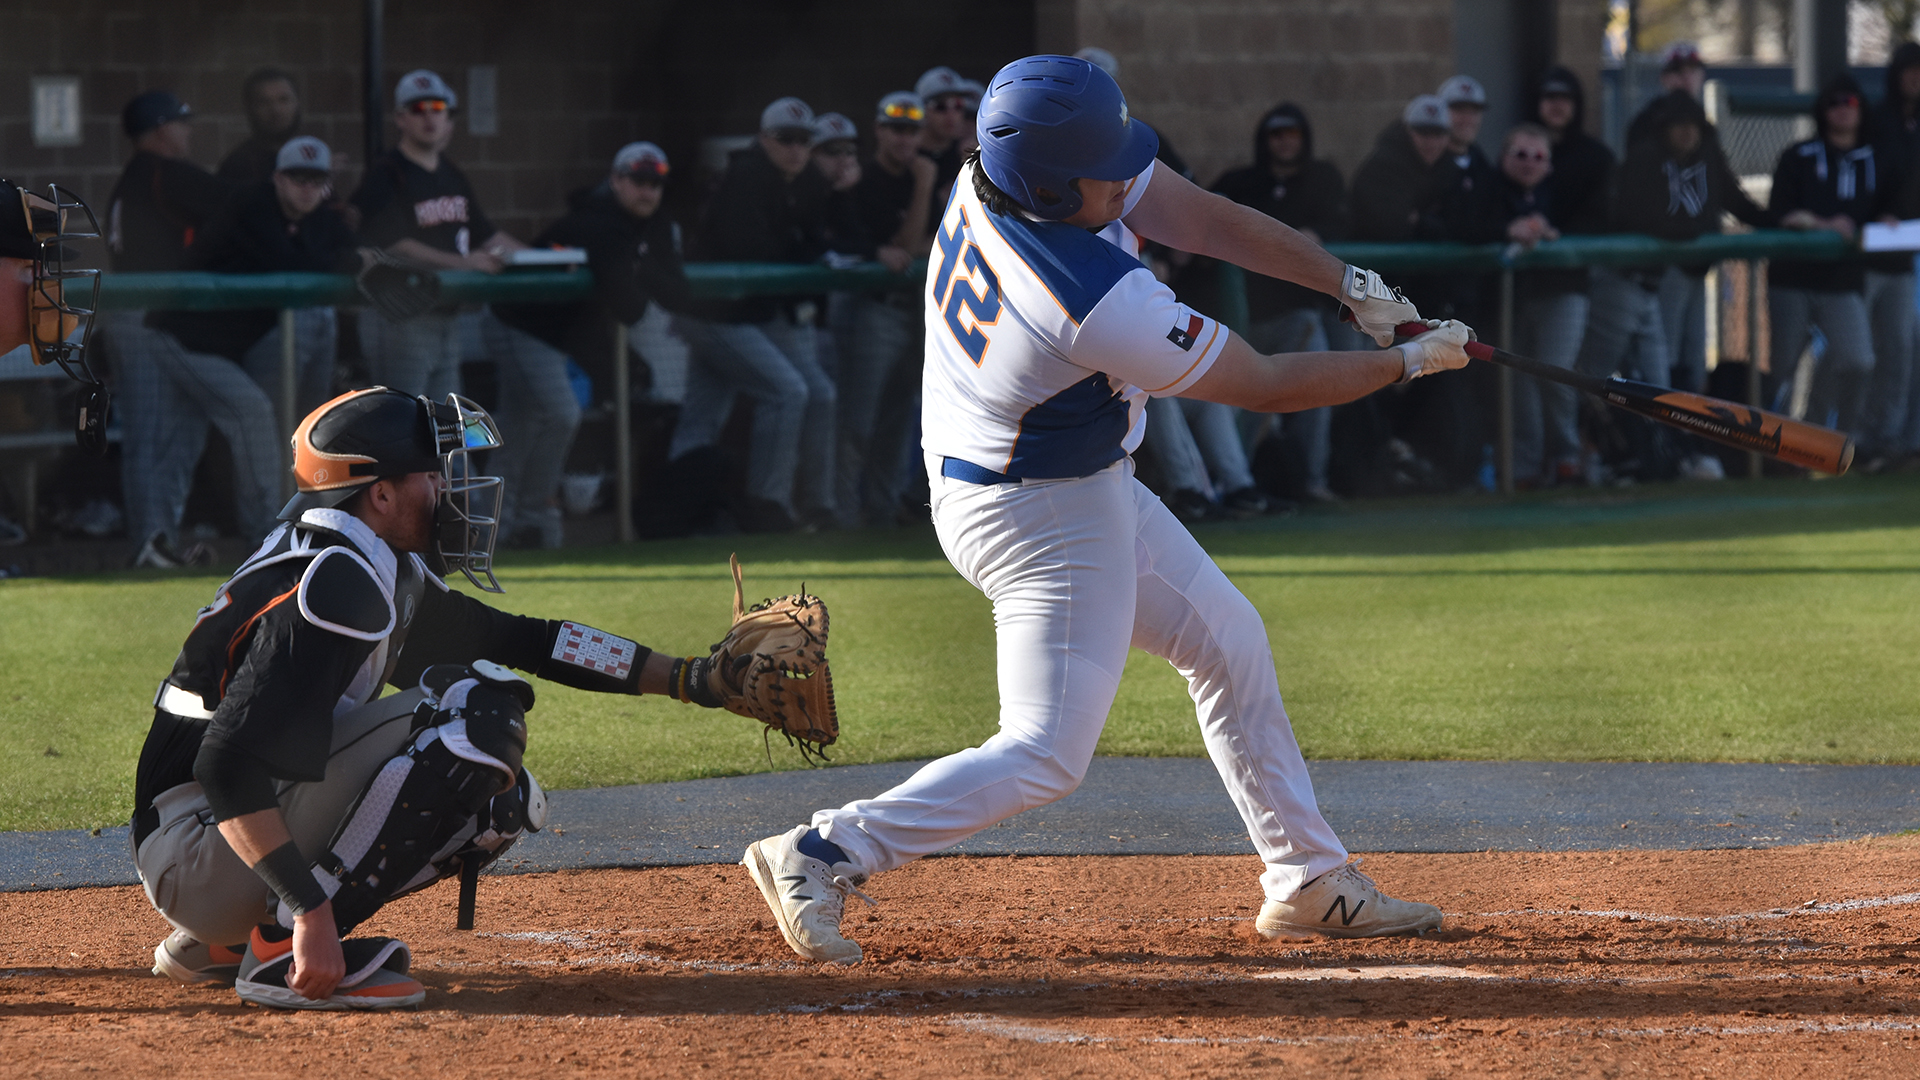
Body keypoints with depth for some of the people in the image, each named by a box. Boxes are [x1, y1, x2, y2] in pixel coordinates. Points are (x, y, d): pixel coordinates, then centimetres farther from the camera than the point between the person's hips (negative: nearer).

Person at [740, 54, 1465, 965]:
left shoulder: (1002, 166, -13)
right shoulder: (1100, 303, -35)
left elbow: (1204, 218, -5)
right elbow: (1265, 386, -22)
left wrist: (1351, 285, -11)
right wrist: (1407, 362, -9)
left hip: (1086, 489, 10)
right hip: (1045, 521, -10)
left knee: (1227, 641, 19)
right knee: (1046, 754, -10)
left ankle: (1308, 882, 27)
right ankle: (824, 855, -7)